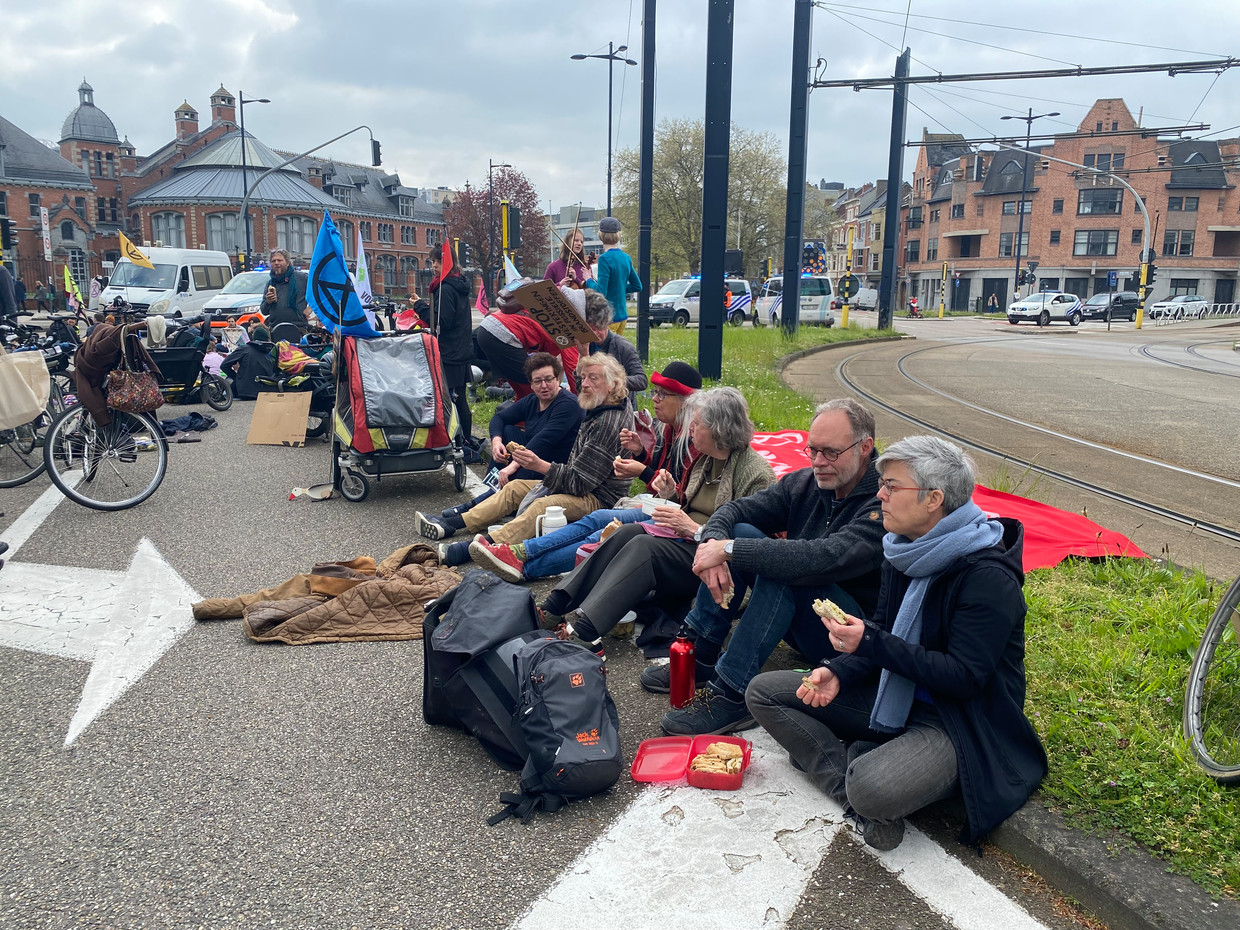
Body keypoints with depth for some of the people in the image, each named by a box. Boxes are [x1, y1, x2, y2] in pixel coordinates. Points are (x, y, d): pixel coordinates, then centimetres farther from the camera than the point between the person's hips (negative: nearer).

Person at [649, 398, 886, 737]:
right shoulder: (805, 483, 1)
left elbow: (825, 557, -37)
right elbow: (733, 509, -1)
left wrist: (729, 550, -35)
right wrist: (712, 542, -26)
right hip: (800, 620, 7)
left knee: (782, 571, -33)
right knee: (741, 532, -10)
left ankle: (731, 695, -29)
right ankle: (699, 657, -10)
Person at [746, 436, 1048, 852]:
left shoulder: (988, 577, -22)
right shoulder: (904, 551, 1)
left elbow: (964, 677, -24)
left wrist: (871, 644, -28)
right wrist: (838, 672, -10)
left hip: (958, 721, -8)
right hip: (894, 696, 8)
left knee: (874, 789, -38)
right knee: (763, 691, -1)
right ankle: (851, 774, -12)